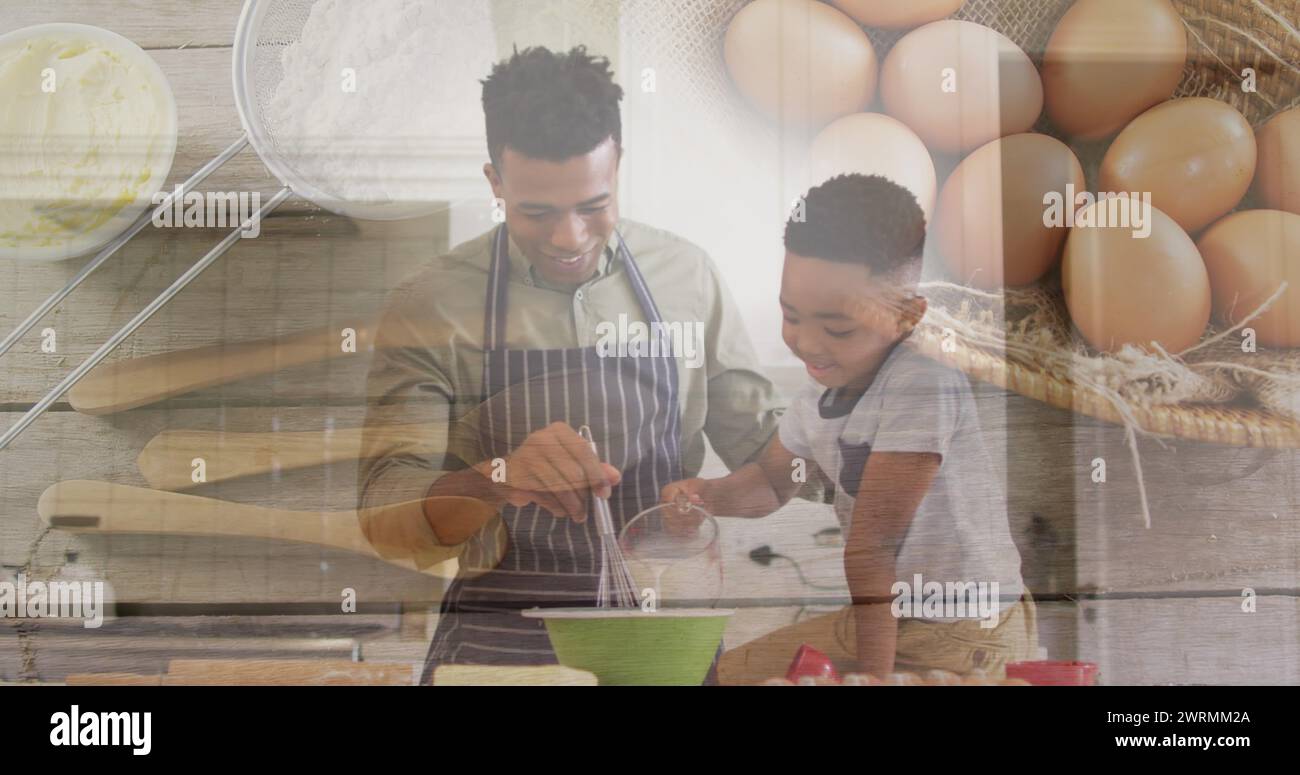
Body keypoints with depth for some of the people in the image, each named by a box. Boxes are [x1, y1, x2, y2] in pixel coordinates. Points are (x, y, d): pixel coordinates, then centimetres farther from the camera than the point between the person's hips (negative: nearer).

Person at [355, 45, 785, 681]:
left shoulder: (686, 275, 3)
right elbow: (384, 516, -7)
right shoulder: (429, 308, -3)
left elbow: (764, 444, 14)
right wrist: (498, 479, -25)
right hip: (502, 640, -1)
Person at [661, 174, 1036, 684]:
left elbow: (873, 540, -23)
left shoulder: (924, 382, -23)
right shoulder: (822, 388, 1)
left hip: (970, 638, -8)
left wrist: (874, 674, -18)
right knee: (725, 674, 13)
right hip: (882, 617, 8)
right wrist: (710, 494, -2)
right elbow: (771, 479, 19)